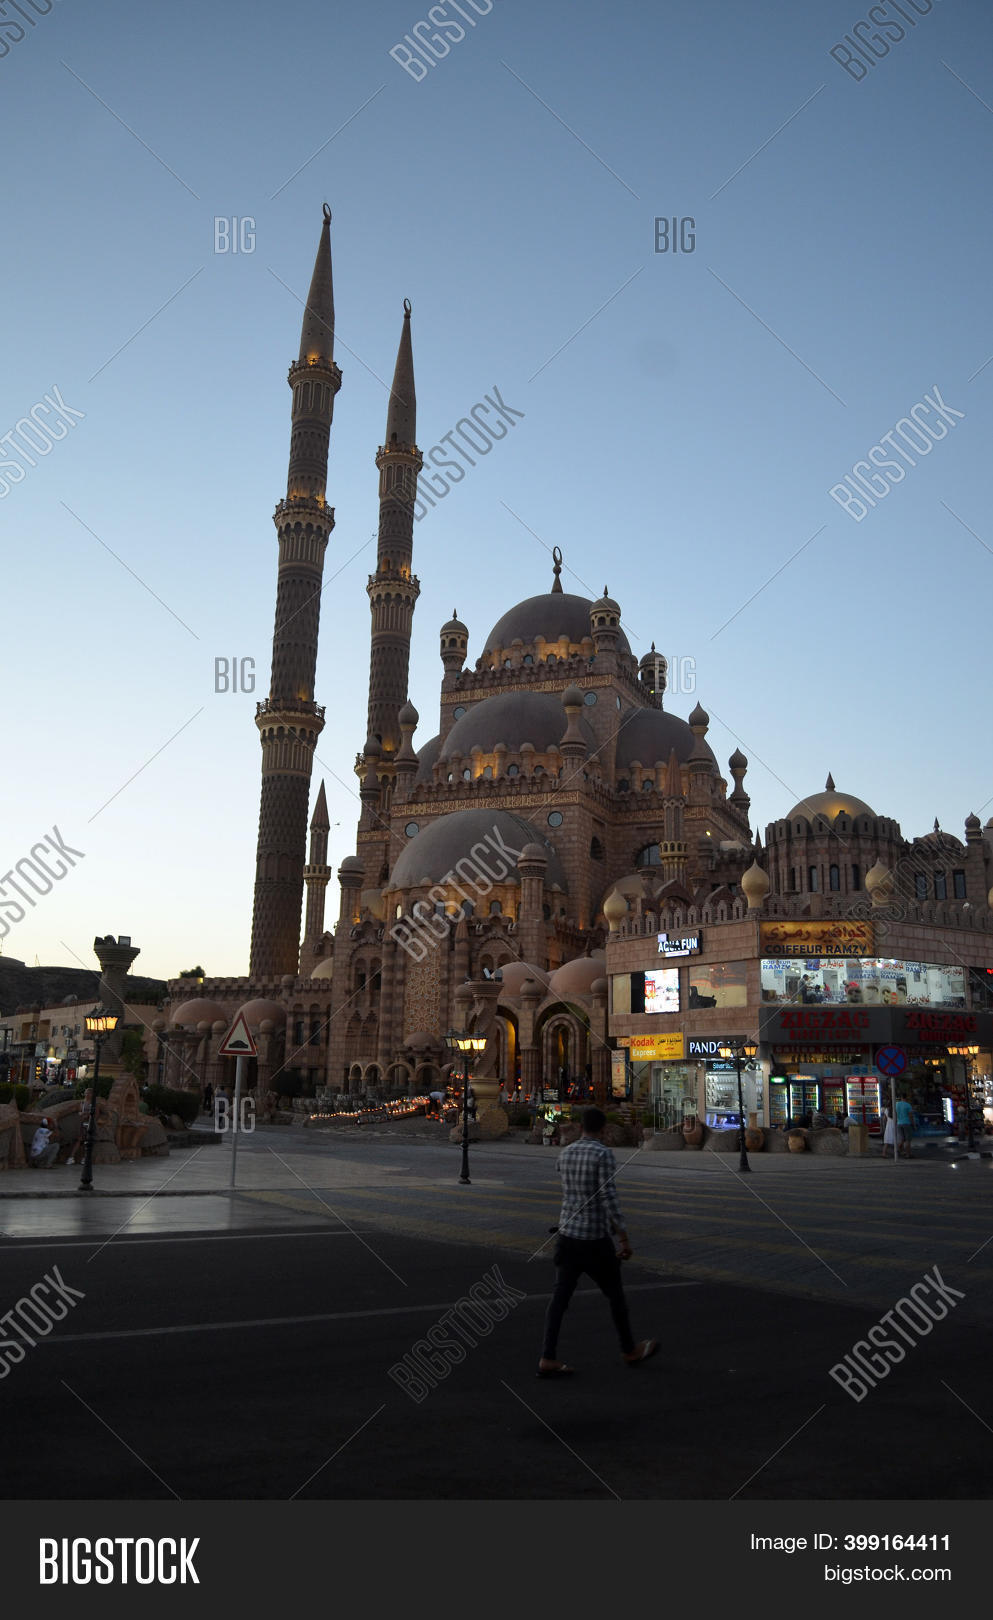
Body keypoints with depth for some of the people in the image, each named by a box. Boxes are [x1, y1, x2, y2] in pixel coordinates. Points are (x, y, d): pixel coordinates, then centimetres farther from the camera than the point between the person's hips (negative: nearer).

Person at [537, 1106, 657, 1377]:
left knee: (561, 1296, 4)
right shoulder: (603, 1154, -15)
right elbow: (609, 1199, -22)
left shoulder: (565, 1154, 7)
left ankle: (548, 1360, -2)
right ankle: (630, 1350, 30)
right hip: (594, 1239, -6)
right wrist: (624, 1239, -18)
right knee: (615, 1293, 14)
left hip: (567, 1234, 6)